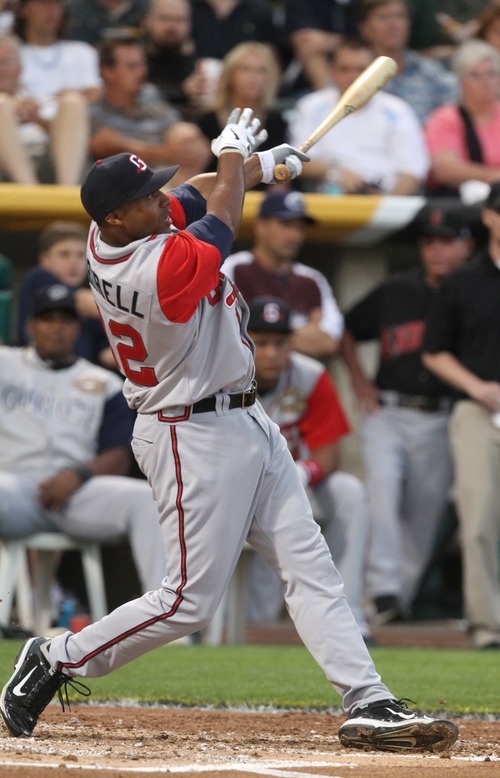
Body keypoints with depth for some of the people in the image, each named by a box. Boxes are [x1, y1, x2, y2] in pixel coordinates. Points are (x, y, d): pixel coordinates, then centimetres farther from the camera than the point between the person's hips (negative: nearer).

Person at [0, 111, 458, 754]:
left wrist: (258, 165, 4)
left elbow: (198, 193, 18)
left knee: (310, 568, 5)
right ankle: (57, 659, 11)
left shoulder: (110, 235, -2)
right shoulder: (164, 268, -28)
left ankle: (369, 705, 3)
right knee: (190, 600, -5)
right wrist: (233, 151, 10)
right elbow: (222, 216, -8)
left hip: (247, 425, 10)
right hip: (196, 440, -10)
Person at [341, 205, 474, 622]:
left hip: (440, 423, -1)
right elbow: (347, 331, 21)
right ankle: (384, 590, -26)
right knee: (382, 483, -22)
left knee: (425, 515, 2)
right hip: (387, 413, 1)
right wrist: (360, 382, 11)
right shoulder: (394, 292, 8)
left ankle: (402, 598, 14)